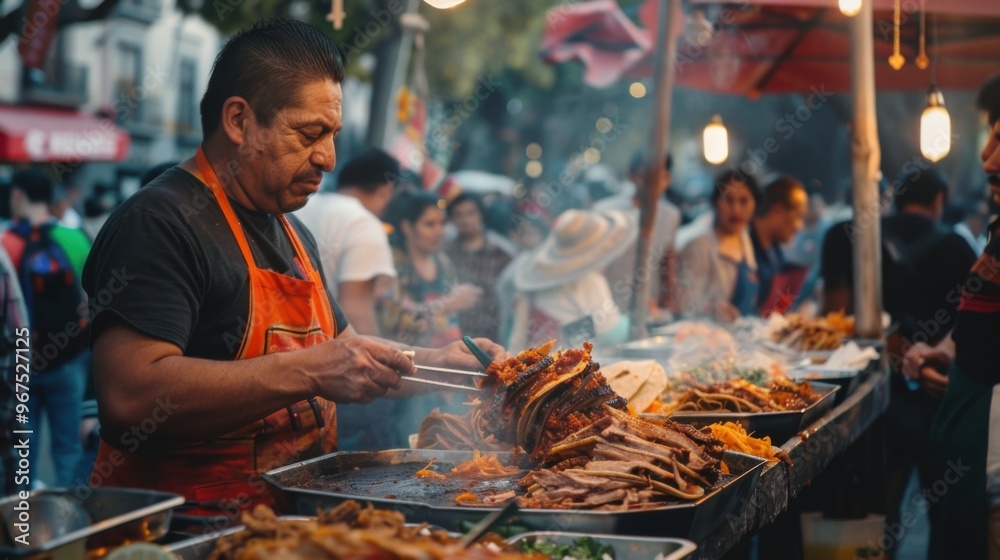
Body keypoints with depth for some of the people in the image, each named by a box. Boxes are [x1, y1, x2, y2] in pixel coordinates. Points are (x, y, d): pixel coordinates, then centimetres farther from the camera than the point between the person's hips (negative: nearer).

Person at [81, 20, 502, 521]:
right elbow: (129, 398, -25)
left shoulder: (293, 234, 18)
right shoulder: (159, 222, -13)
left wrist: (432, 362, 11)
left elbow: (346, 363, 28)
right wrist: (307, 371, -26)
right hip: (186, 532, -8)